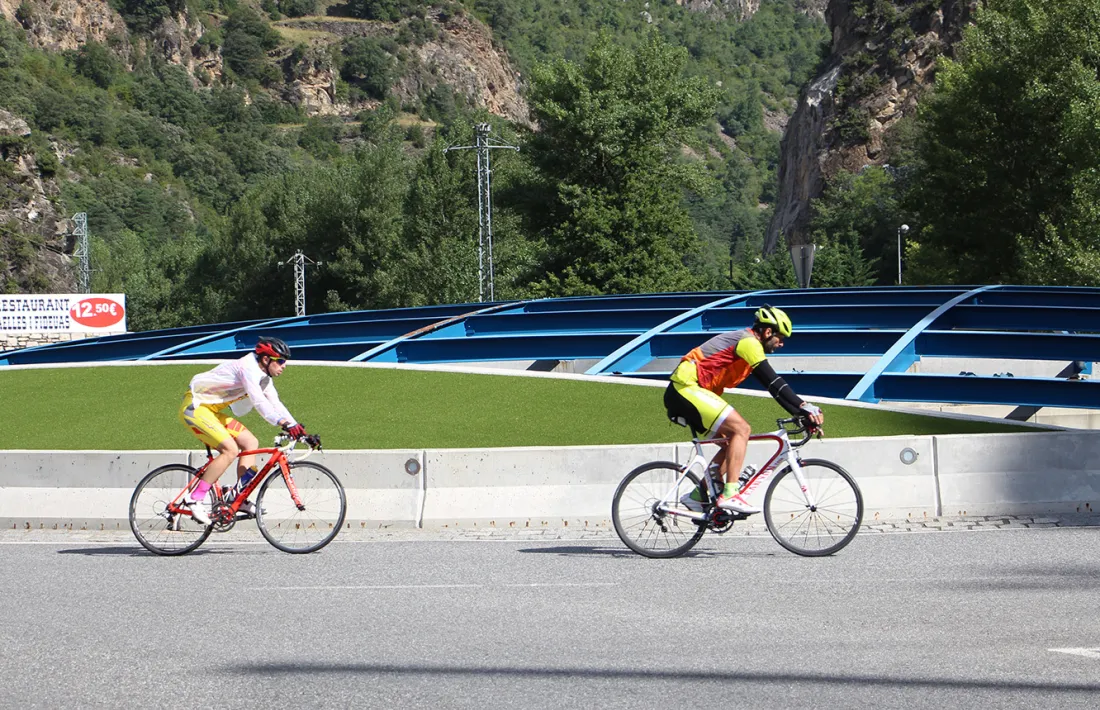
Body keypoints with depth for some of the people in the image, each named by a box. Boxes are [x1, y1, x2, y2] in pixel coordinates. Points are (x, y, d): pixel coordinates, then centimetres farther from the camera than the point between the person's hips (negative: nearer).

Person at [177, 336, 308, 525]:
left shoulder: (263, 376, 9)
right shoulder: (248, 369, -22)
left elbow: (275, 404, 8)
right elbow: (259, 402, -33)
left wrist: (296, 426, -4)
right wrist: (284, 424, -42)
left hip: (211, 410, 10)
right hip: (195, 407, -10)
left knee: (250, 443, 5)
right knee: (230, 449, -22)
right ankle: (194, 498, -18)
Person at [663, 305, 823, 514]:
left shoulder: (745, 344, 20)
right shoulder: (749, 342, -10)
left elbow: (774, 387, 19)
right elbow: (774, 383, -17)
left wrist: (801, 411, 12)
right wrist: (805, 407, -18)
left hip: (680, 394, 11)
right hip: (687, 387, -11)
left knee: (732, 443, 12)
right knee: (741, 429, -18)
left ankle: (698, 496, 12)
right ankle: (729, 494, -23)